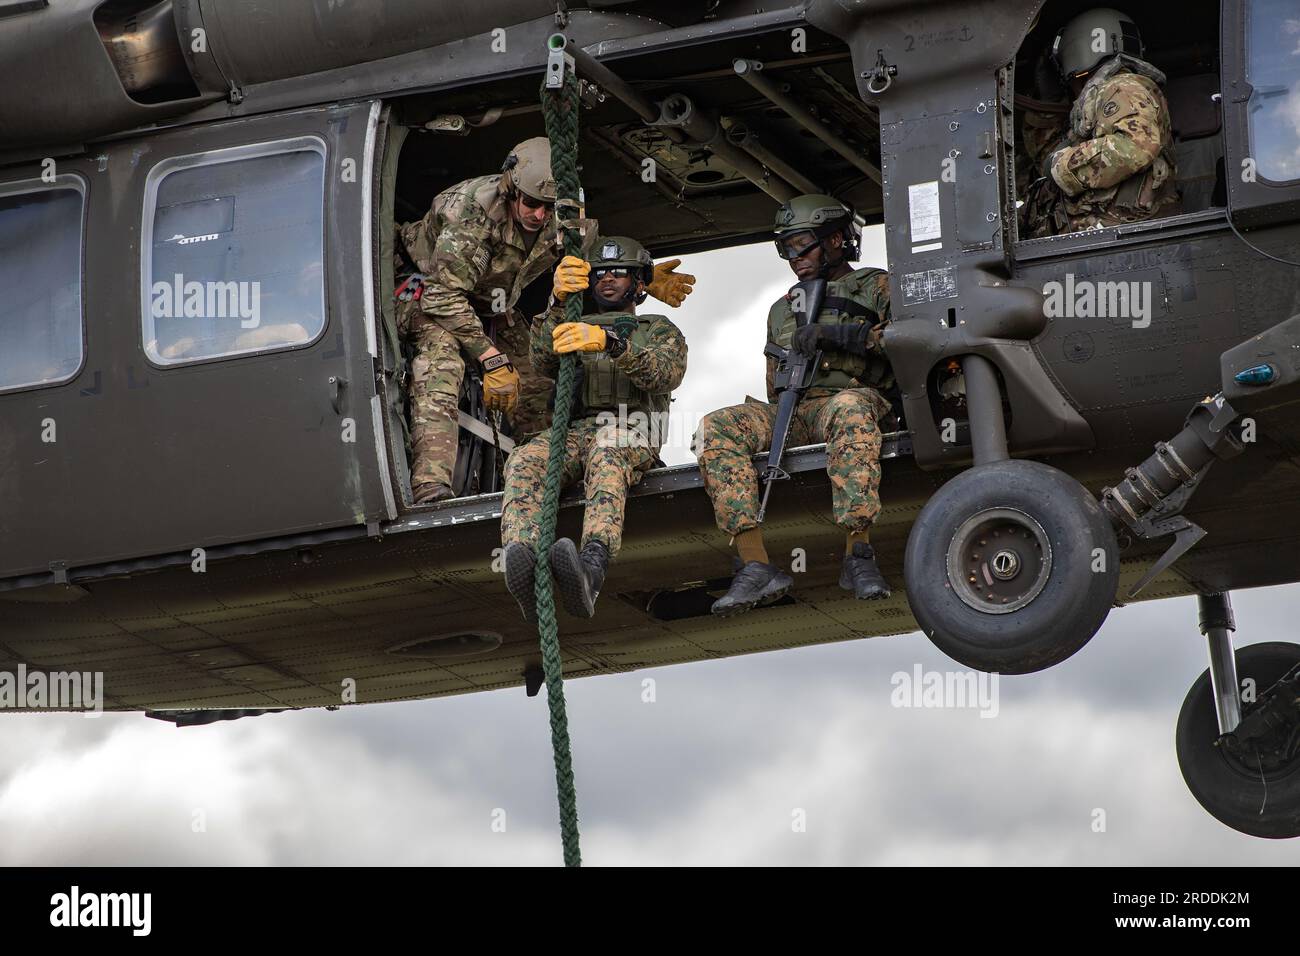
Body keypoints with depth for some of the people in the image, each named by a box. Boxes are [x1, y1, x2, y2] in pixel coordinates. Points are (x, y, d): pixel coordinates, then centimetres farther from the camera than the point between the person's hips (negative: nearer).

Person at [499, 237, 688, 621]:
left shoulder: (660, 331, 25)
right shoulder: (577, 327, 34)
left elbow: (666, 373, -2)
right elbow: (544, 361, 8)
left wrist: (610, 342, -21)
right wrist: (559, 301, -11)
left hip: (632, 433, -3)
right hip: (574, 430, 3)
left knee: (607, 456, -42)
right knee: (525, 461, -34)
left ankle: (590, 571, -69)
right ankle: (524, 576, -58)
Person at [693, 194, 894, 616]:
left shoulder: (876, 287, 14)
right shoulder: (783, 310, 32)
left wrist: (835, 334, -11)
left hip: (851, 396, -5)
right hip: (790, 413, 5)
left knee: (850, 408, -43)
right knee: (716, 428, -24)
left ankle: (858, 555, -41)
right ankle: (757, 566, -33)